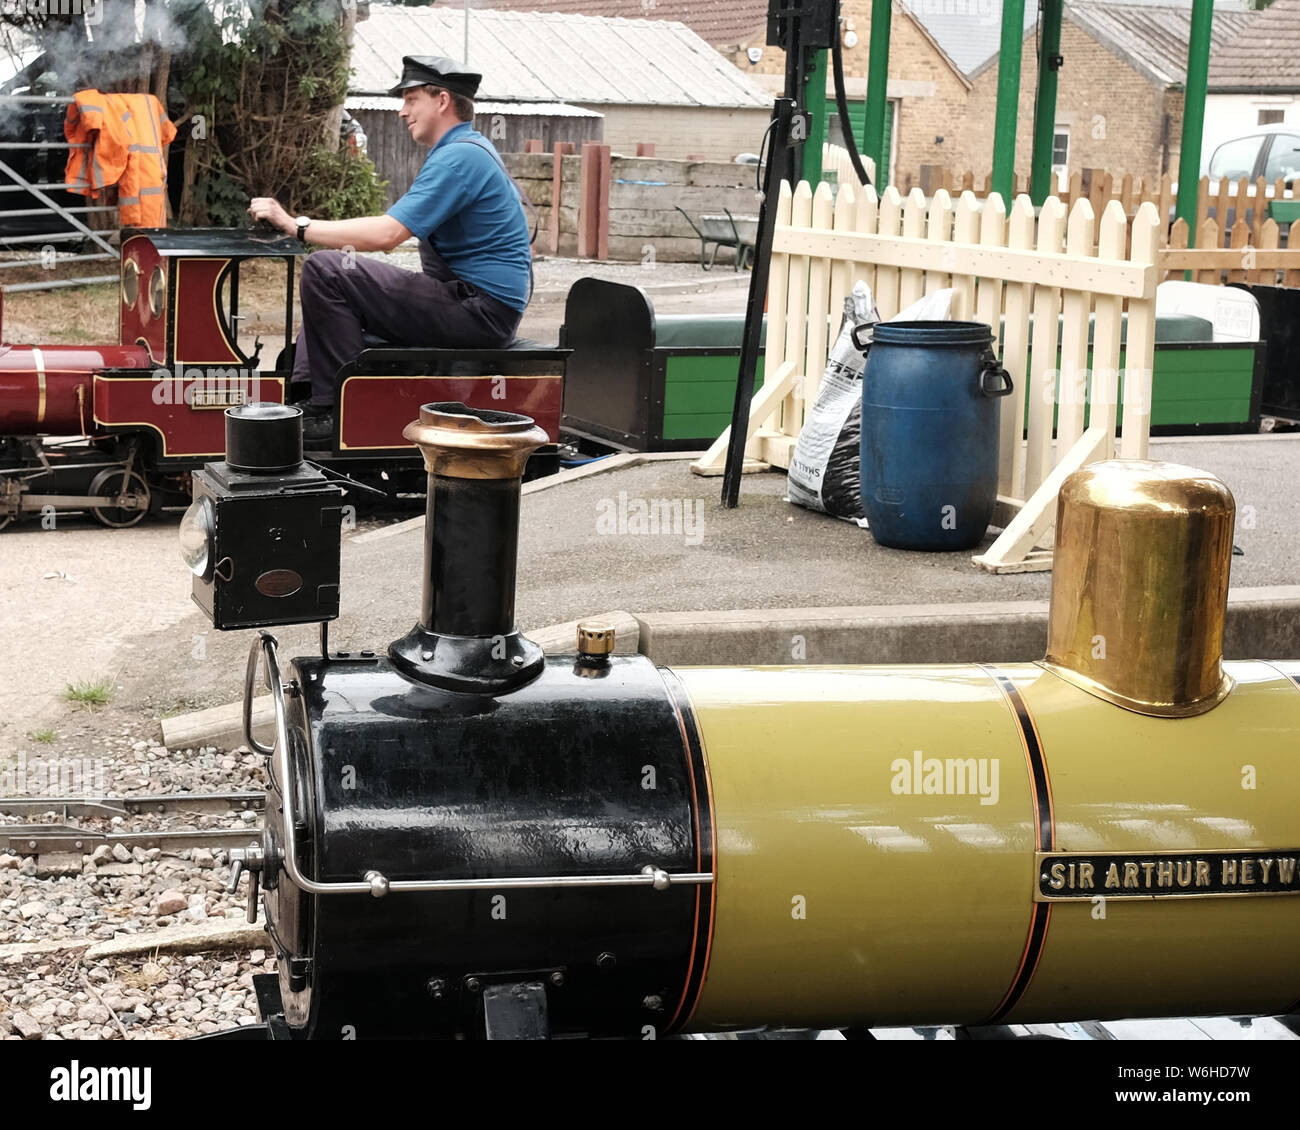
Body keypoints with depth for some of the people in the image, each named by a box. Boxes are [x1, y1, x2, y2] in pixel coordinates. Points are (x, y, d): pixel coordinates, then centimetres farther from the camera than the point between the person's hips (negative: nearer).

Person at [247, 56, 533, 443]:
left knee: (324, 271, -17)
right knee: (329, 272, 20)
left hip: (479, 311, -11)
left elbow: (386, 233, -24)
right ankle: (301, 402, 13)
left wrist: (296, 225, -17)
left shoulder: (458, 157, -16)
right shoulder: (472, 149, 18)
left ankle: (336, 411, -13)